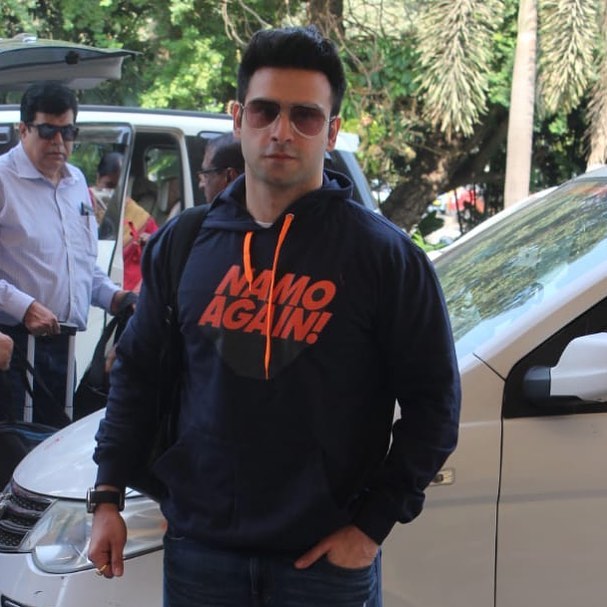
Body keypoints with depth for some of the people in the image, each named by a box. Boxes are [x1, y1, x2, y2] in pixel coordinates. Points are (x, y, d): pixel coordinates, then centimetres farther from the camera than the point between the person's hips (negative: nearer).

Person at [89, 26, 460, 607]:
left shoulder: (385, 254, -7)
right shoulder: (183, 244, 5)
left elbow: (433, 402, -5)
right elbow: (135, 372, 13)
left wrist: (374, 524, -9)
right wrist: (107, 497, 8)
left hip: (327, 559, -3)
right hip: (198, 549, 3)